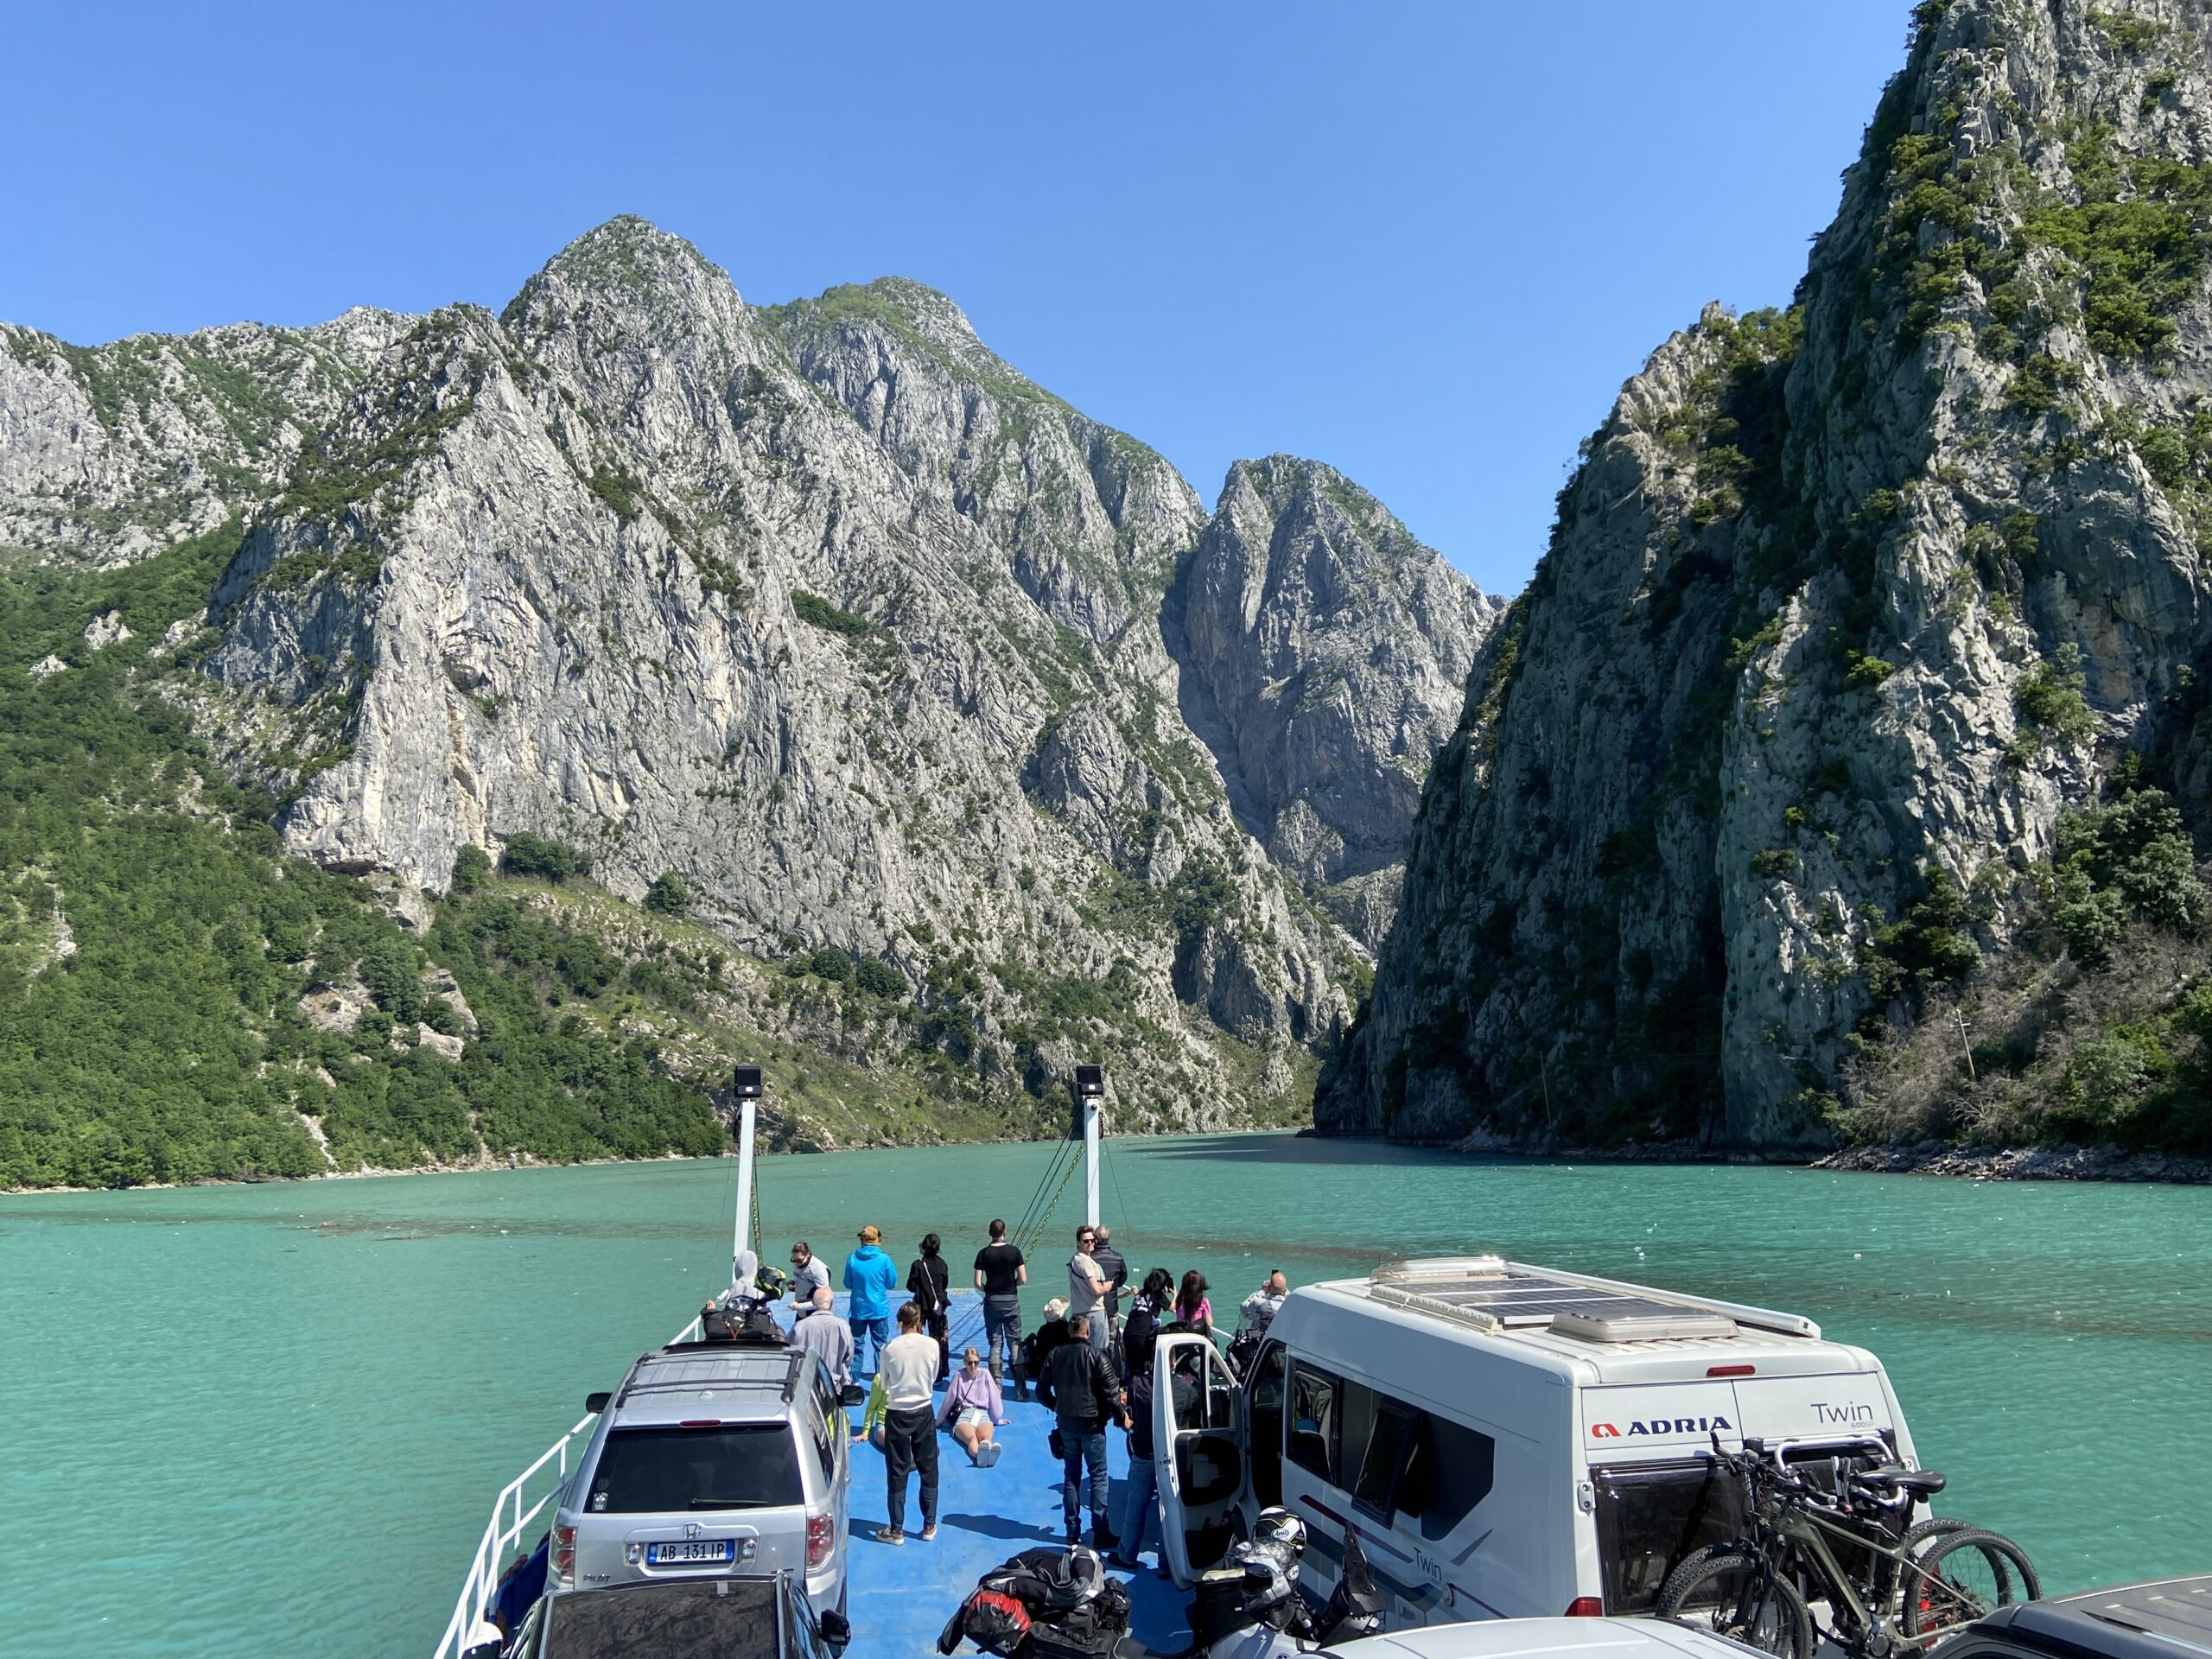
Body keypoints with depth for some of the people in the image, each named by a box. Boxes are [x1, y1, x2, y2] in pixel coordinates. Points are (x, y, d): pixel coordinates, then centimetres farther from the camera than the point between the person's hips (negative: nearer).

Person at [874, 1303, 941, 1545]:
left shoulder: (889, 1348, -11)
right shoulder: (931, 1345, -8)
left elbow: (884, 1384, 2)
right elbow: (933, 1380, 5)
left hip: (897, 1414, -1)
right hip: (924, 1412, 1)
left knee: (897, 1473, 7)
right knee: (929, 1471, 13)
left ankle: (896, 1530, 12)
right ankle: (929, 1526, 19)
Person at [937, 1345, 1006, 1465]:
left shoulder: (985, 1374, 16)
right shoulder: (958, 1375, 12)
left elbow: (994, 1397, 23)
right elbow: (948, 1400, 17)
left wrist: (997, 1419, 27)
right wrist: (939, 1421, 23)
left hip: (982, 1413, 2)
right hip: (963, 1414, -1)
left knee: (985, 1437, -39)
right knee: (972, 1438, -40)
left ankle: (988, 1453, -74)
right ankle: (981, 1455, -75)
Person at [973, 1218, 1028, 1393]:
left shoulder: (983, 1253, -4)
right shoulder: (1014, 1251, -6)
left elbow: (978, 1283, -7)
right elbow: (1023, 1279, -7)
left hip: (992, 1302, 1)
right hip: (1011, 1301, -1)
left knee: (994, 1345, 8)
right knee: (1015, 1344, 5)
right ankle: (1020, 1389, 3)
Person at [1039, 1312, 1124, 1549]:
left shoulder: (1055, 1355, 0)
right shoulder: (1096, 1355, -13)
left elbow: (1042, 1390, 6)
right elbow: (1111, 1390, -15)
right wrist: (1121, 1414, -1)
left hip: (1066, 1423, 4)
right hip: (1091, 1422, -4)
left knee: (1071, 1476, 14)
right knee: (1098, 1477, 3)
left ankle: (1073, 1531, 17)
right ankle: (1100, 1533, 2)